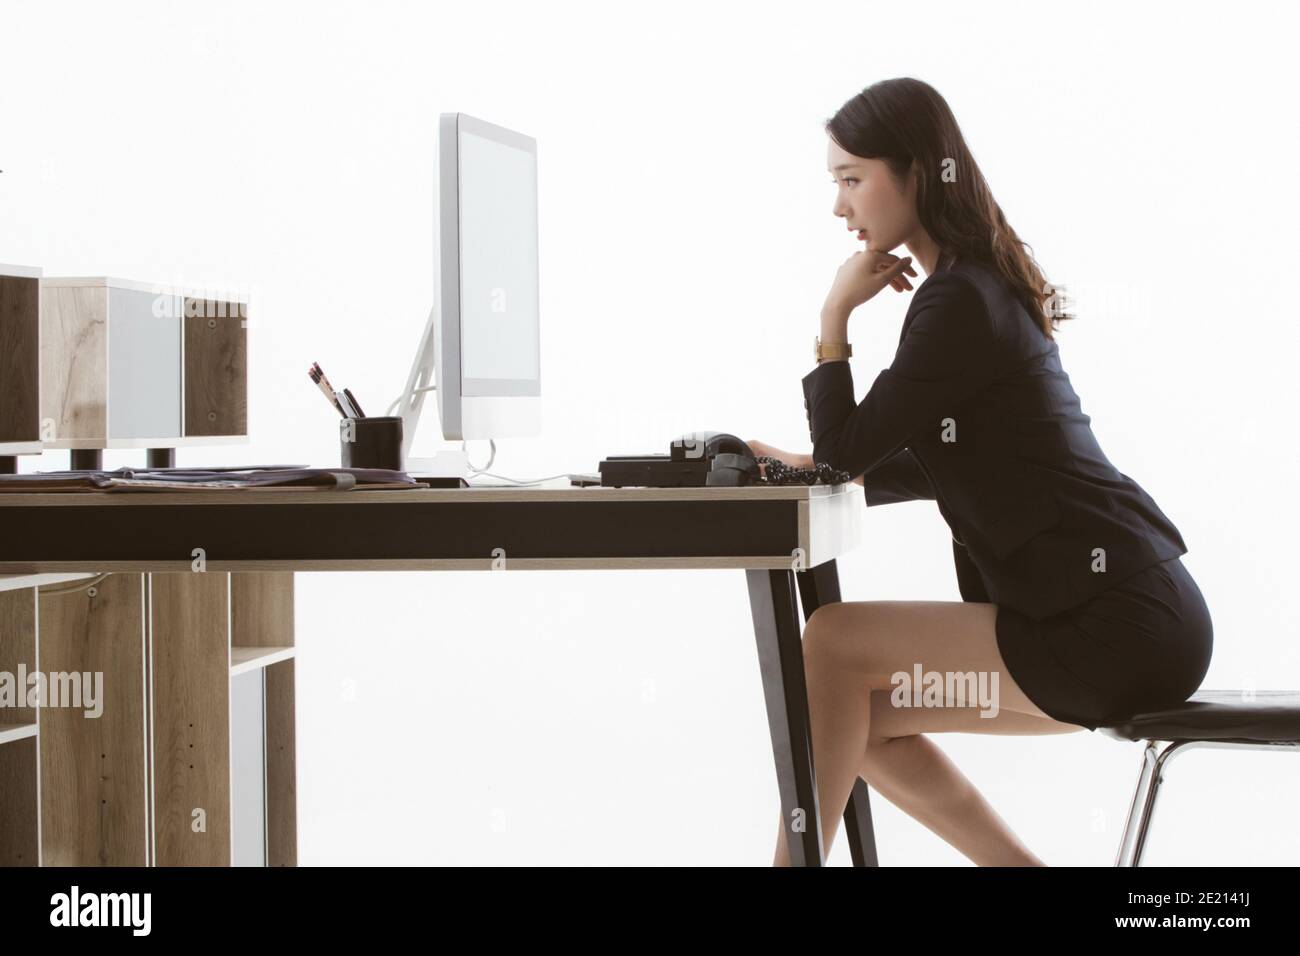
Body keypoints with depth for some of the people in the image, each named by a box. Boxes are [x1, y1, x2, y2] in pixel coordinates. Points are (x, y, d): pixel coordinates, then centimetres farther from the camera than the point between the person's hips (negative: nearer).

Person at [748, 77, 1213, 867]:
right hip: (1122, 618, 10)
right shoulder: (977, 285, 15)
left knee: (832, 642, -9)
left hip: (1123, 626, -10)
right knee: (860, 717, 9)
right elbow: (945, 464, 25)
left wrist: (835, 313, -2)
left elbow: (847, 450, -9)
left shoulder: (961, 302, -15)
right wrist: (811, 468, 16)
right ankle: (1020, 862, 11)